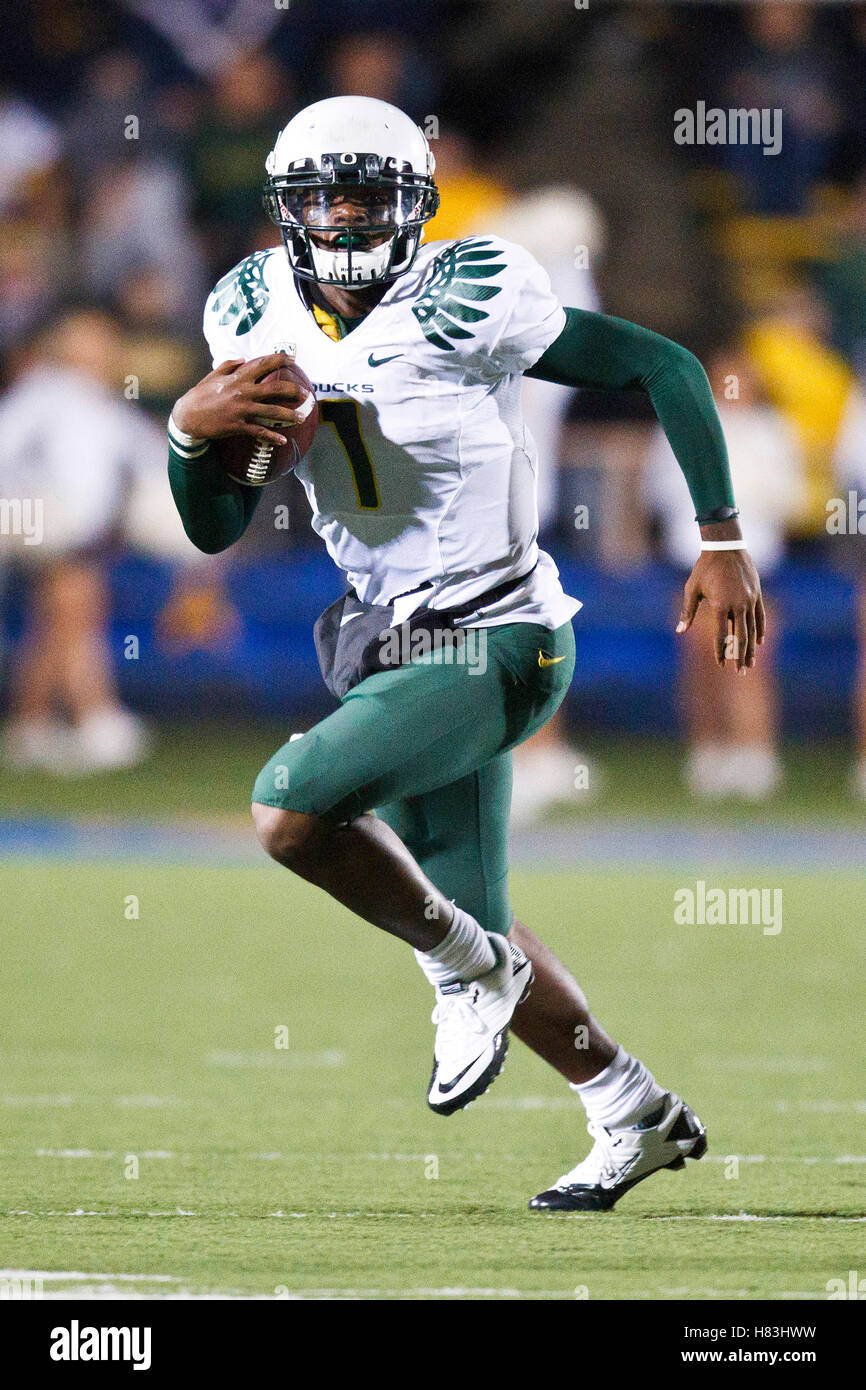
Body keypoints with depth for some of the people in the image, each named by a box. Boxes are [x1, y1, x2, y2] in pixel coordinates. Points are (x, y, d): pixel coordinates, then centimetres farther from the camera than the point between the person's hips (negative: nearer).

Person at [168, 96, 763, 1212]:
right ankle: (637, 1118, 33)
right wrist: (191, 430, -19)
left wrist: (721, 542, -11)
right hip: (399, 648, 8)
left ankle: (469, 968, 0)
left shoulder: (463, 304, -18)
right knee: (468, 926, 15)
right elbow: (215, 531, 2)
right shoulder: (261, 317, 0)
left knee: (292, 809, -24)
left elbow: (663, 367, -11)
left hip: (494, 645, -8)